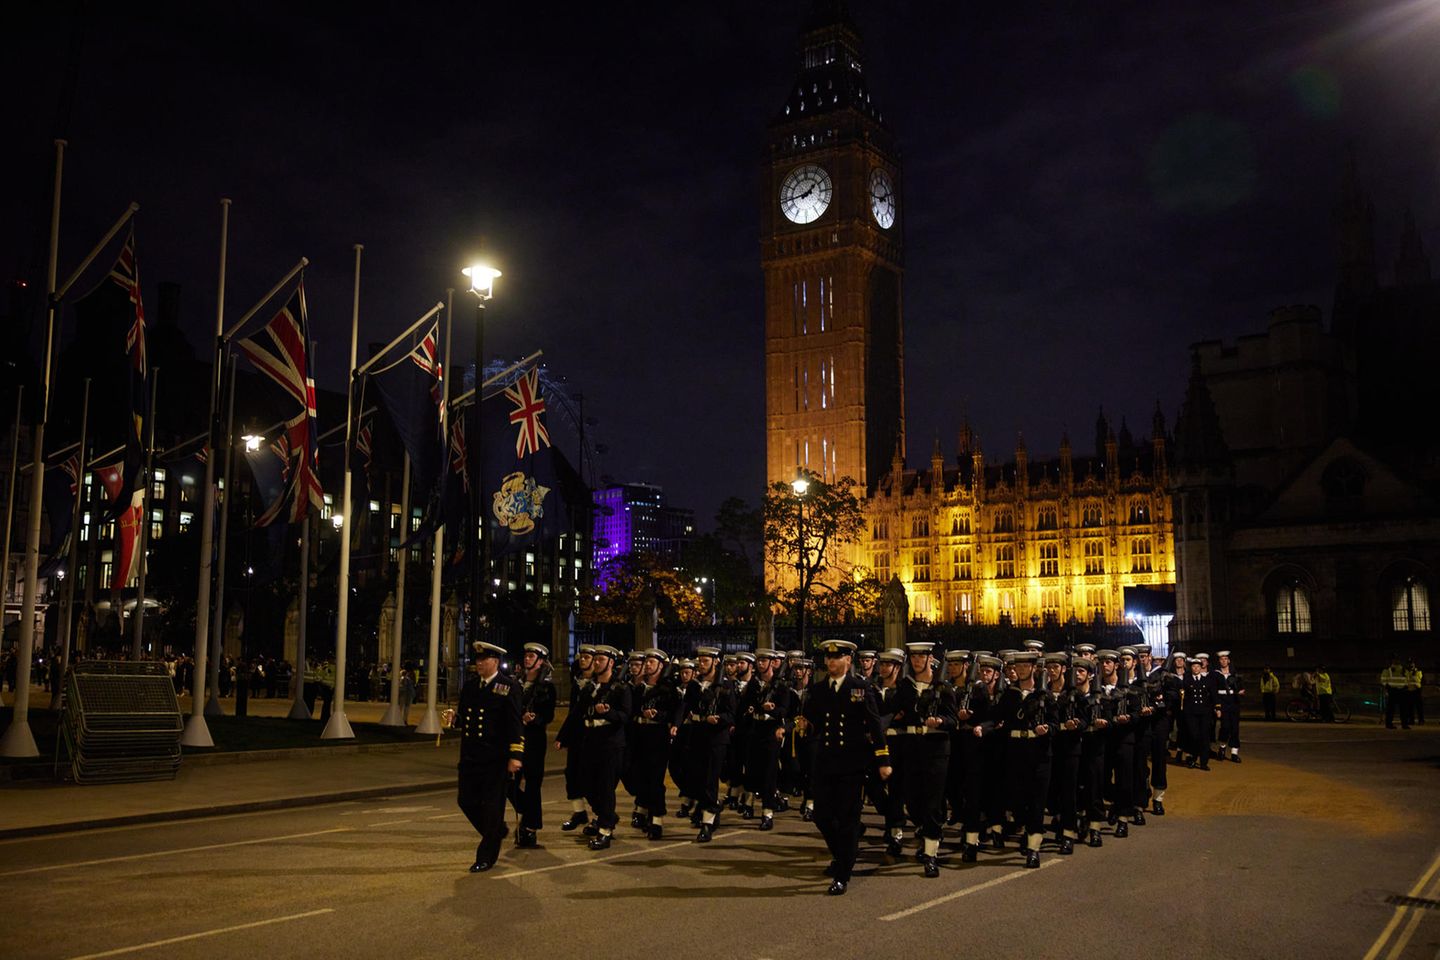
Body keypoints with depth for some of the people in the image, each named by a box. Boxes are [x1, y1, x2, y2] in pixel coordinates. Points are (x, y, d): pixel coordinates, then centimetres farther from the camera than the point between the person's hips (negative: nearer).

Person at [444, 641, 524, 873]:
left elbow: (515, 725, -11)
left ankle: (486, 857, 12)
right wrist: (454, 718, -5)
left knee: (492, 807, 1)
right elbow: (464, 720, 18)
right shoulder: (470, 686, 10)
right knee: (466, 801, 10)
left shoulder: (509, 688, -8)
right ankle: (496, 831, 35)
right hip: (470, 756, 6)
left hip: (496, 759, -6)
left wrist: (515, 756, -17)